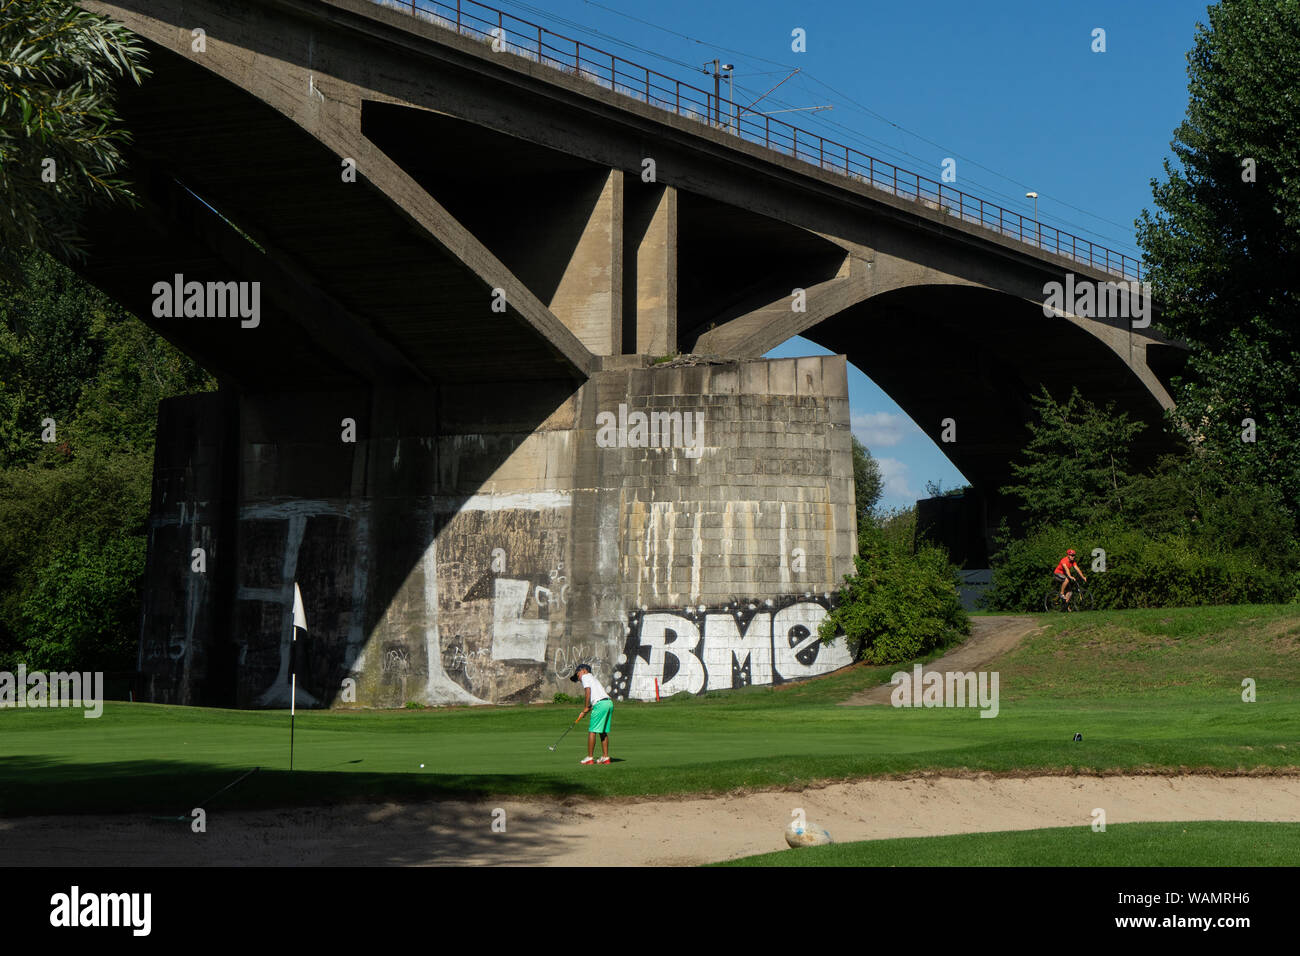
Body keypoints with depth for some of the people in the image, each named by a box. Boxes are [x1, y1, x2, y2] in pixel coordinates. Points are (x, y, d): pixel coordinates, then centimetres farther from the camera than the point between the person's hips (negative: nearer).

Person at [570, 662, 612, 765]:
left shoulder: (585, 676, 6)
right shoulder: (593, 678, 30)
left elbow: (588, 692, -8)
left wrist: (586, 707, -1)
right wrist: (585, 711, 19)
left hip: (600, 704, -8)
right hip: (609, 703, 8)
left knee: (592, 731, -3)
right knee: (603, 732, 13)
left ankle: (589, 758, -2)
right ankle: (605, 757, 13)